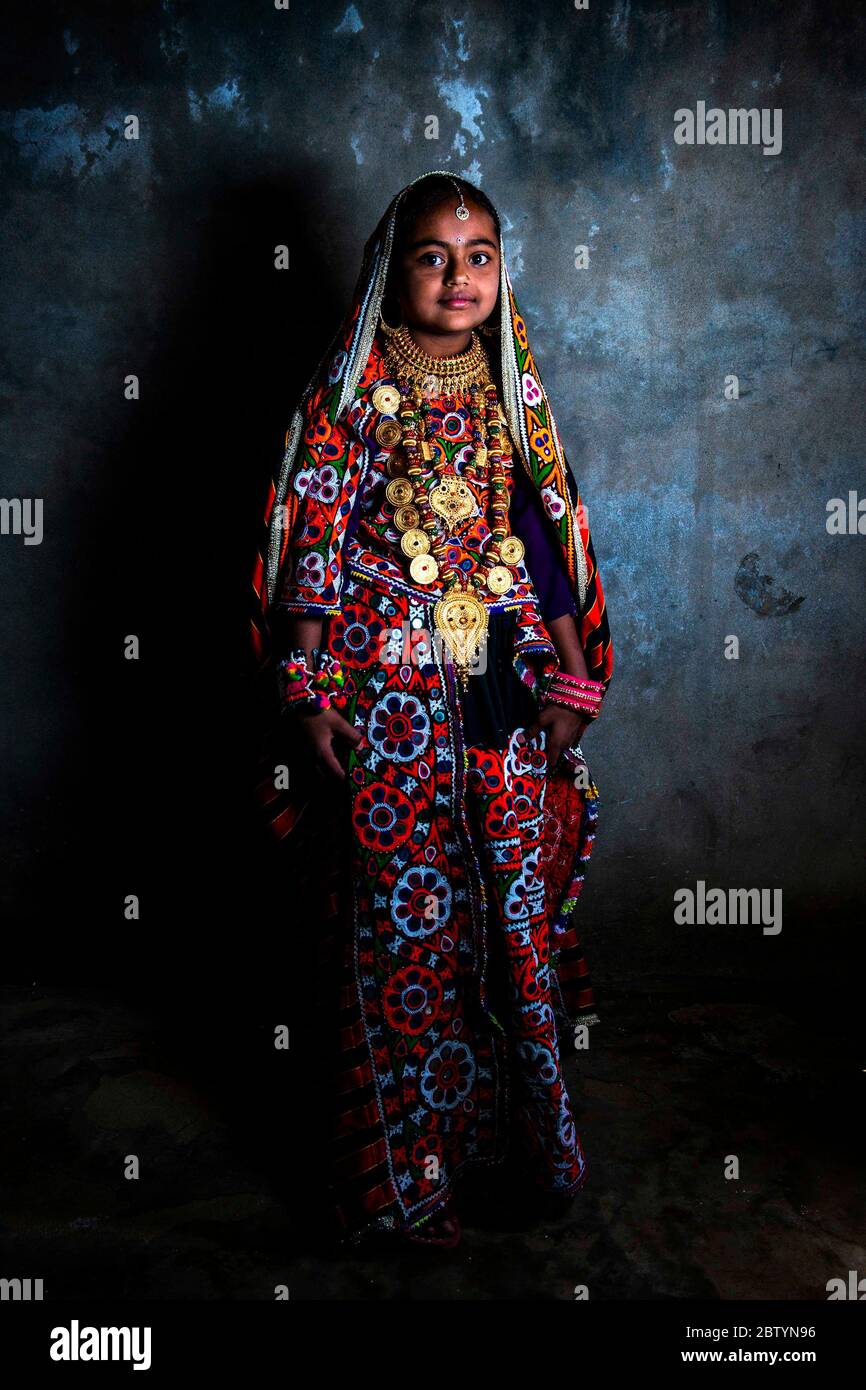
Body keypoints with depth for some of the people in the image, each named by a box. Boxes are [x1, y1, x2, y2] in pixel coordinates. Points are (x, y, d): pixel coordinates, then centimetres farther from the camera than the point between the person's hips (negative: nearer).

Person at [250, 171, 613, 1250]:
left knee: (515, 902, 8)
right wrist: (308, 693, -8)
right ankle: (406, 1166, 16)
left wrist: (575, 676, 6)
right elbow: (310, 545, -4)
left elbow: (549, 533, 11)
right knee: (403, 917, 1)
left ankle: (521, 1123, 28)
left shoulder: (508, 391, 11)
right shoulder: (353, 392, -1)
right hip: (389, 694, -4)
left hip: (504, 688, 4)